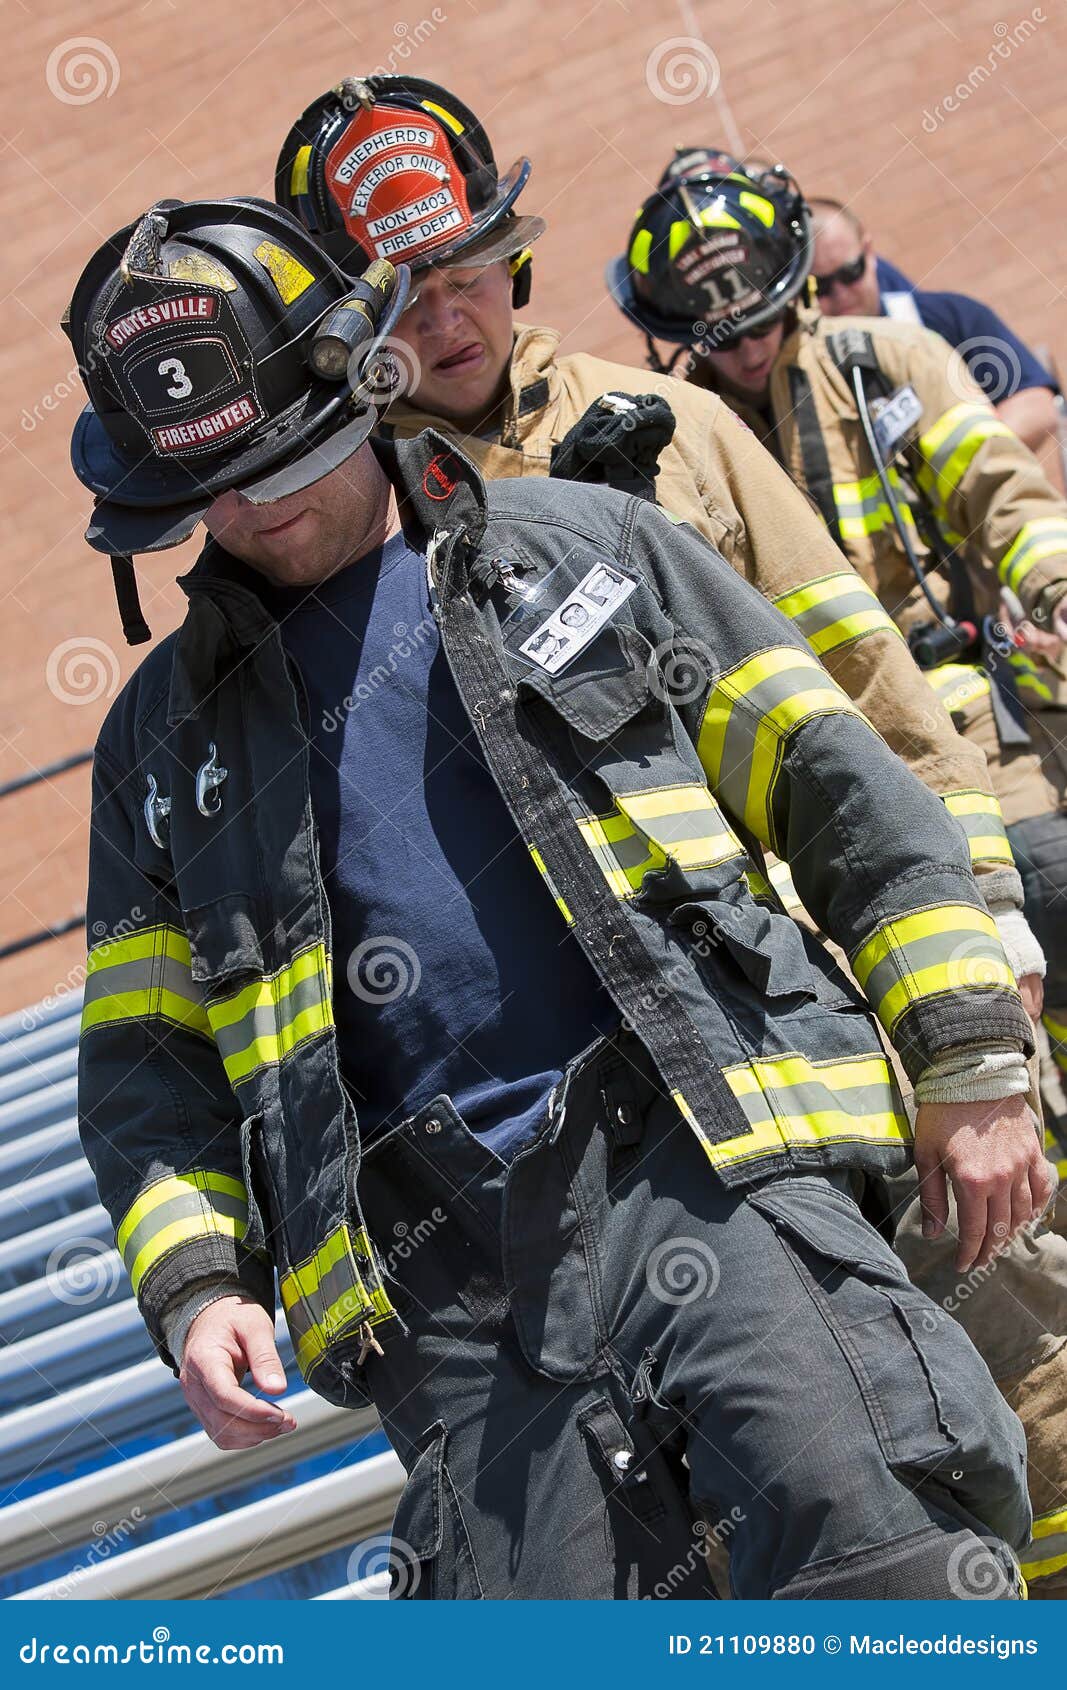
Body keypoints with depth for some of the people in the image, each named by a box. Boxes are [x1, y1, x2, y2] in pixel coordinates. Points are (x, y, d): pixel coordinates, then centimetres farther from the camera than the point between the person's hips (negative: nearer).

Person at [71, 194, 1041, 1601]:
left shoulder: (587, 546, 14)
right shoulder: (167, 735, 20)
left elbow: (836, 783, 11)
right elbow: (145, 1060, 19)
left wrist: (971, 1065, 4)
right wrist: (197, 1281, 1)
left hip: (702, 1155, -2)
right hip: (454, 1280, 2)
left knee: (895, 1563, -23)